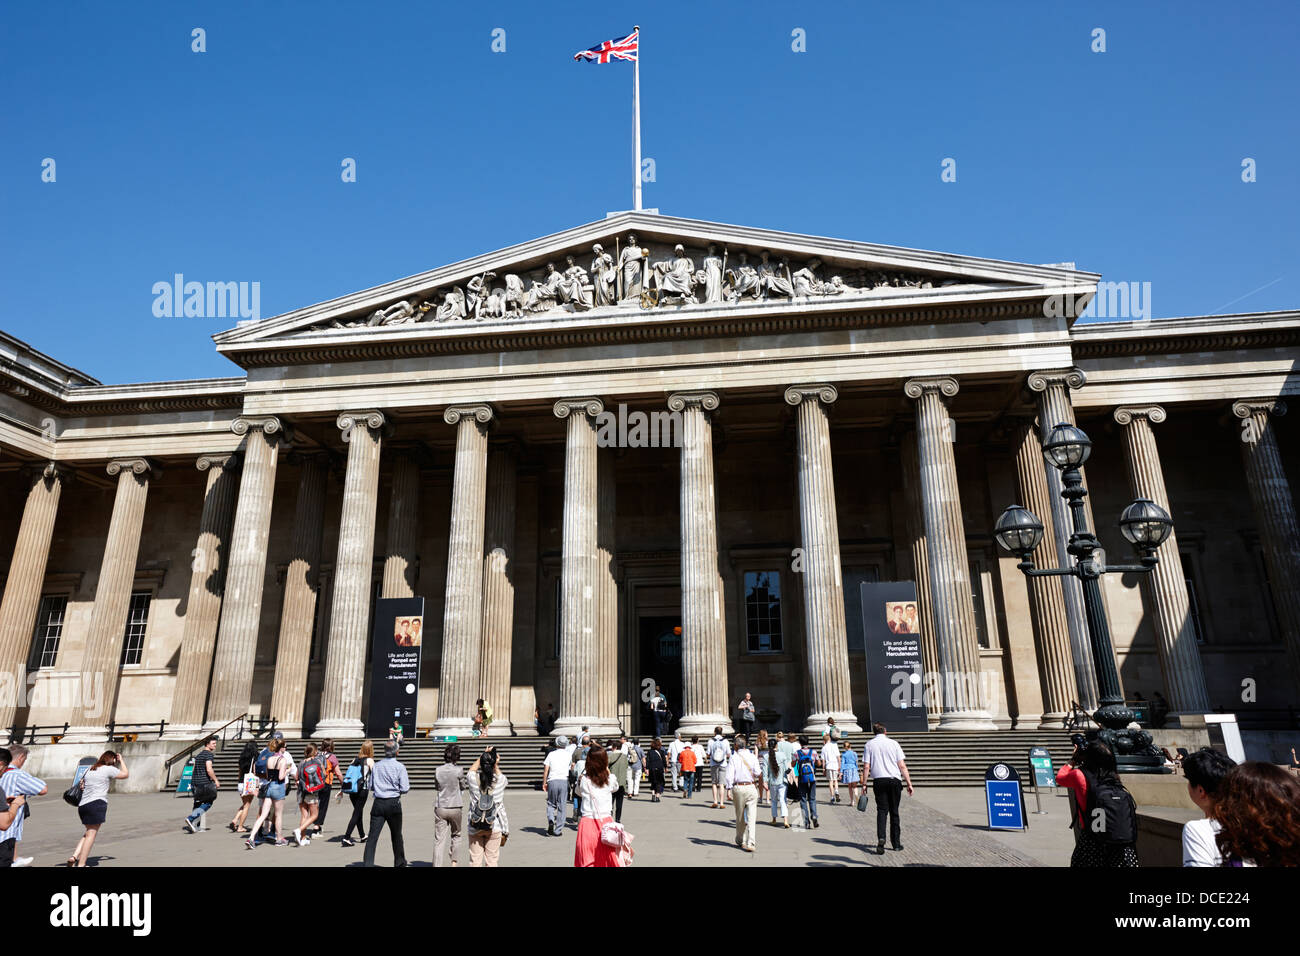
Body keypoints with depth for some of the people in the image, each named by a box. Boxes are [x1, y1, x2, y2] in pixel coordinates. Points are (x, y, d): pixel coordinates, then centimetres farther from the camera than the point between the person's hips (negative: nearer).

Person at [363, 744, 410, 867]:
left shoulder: (376, 766, 4)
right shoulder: (400, 767, -8)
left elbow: (371, 786, 10)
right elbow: (404, 788, -9)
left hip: (378, 803, 2)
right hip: (393, 803, -2)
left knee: (373, 836, 0)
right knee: (396, 835, 14)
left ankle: (368, 863, -9)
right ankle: (400, 862, 27)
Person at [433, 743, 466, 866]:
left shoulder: (437, 771, -3)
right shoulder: (458, 771, -11)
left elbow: (437, 786, 11)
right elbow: (463, 786, 2)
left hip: (440, 808, 1)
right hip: (456, 807, -1)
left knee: (439, 840, 2)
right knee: (455, 834, 21)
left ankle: (438, 864, -3)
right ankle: (454, 861, 27)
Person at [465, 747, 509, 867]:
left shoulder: (473, 779, -7)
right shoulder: (500, 780, -7)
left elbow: (472, 770, 17)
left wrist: (482, 755, 20)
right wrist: (495, 763, 22)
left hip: (475, 827, 0)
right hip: (494, 827, 0)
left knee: (475, 861, 9)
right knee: (491, 861, 7)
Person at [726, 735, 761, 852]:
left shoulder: (734, 757, -4)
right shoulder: (752, 757, -1)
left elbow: (729, 775, -9)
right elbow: (757, 773, -3)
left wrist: (729, 790, -3)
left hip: (738, 787, 0)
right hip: (751, 787, 0)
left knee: (740, 817, 15)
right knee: (751, 817, 0)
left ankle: (740, 841, 27)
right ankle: (750, 844, -7)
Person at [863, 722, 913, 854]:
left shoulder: (869, 745, 5)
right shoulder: (893, 743, 4)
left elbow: (866, 767, -1)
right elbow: (902, 766, 1)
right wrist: (909, 784, 4)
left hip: (879, 780, 0)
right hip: (895, 780, 0)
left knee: (881, 810, 3)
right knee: (894, 811, 11)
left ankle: (881, 838, -17)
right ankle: (896, 843, 17)